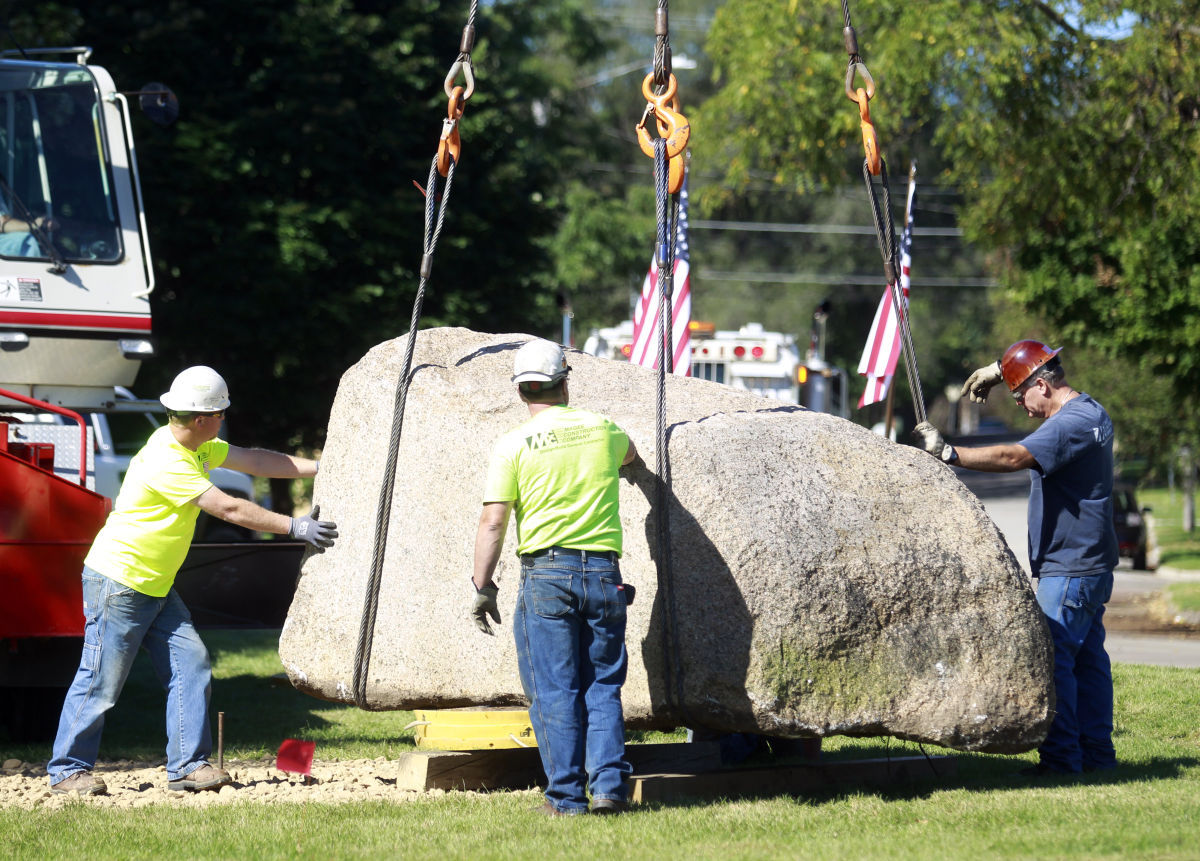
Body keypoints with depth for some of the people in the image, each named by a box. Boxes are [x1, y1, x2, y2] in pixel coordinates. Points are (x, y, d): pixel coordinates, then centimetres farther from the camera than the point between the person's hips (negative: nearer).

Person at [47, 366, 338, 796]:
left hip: (157, 586, 10)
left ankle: (188, 764, 5)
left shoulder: (198, 449, 8)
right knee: (101, 680, -5)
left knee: (191, 666, 2)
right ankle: (68, 770, 6)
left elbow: (254, 460, 15)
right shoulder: (165, 463, -25)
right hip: (117, 583, -10)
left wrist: (320, 466, 8)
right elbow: (230, 509, -25)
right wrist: (295, 526, -21)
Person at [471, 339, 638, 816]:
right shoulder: (601, 429, 9)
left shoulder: (513, 445, -2)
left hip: (546, 571, -3)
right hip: (602, 571, 3)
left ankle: (566, 797, -1)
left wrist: (483, 586, 0)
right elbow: (629, 453, 34)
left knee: (554, 691, 1)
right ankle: (608, 786, 1)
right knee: (603, 686, 11)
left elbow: (493, 521, -6)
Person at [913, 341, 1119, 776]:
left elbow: (1015, 457, -31)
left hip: (1070, 571, -11)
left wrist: (950, 454, -31)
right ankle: (1096, 753, 16)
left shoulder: (1072, 424, -19)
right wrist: (1001, 369, 28)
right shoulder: (1089, 412, 14)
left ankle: (1061, 757, -13)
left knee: (1053, 659, -11)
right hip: (1088, 564, 11)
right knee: (1087, 659, 13)